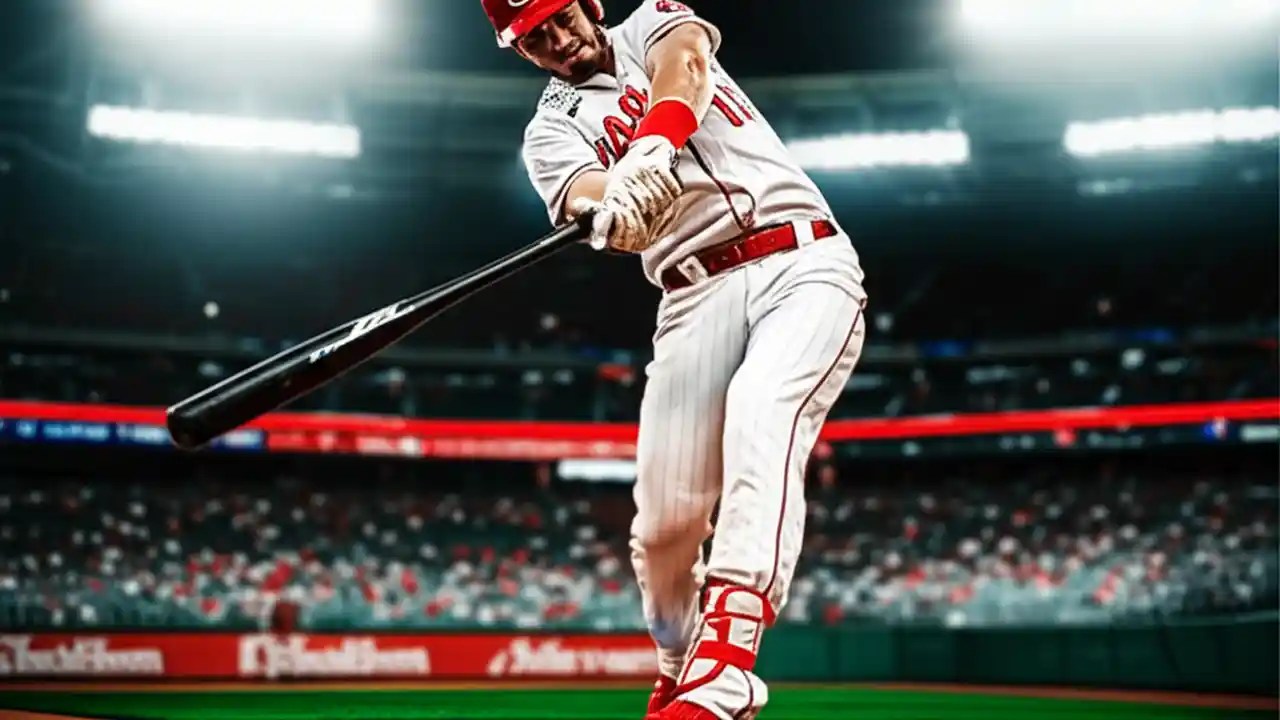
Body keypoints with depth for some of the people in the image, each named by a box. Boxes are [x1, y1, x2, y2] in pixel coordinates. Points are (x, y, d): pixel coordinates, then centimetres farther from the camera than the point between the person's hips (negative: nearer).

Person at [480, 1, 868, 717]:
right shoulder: (553, 130, 13)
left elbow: (681, 64, -10)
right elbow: (586, 191, -12)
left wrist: (651, 145, -34)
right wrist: (619, 201, -39)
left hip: (805, 262, -2)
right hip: (698, 300, 2)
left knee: (761, 414, -29)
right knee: (664, 523, -5)